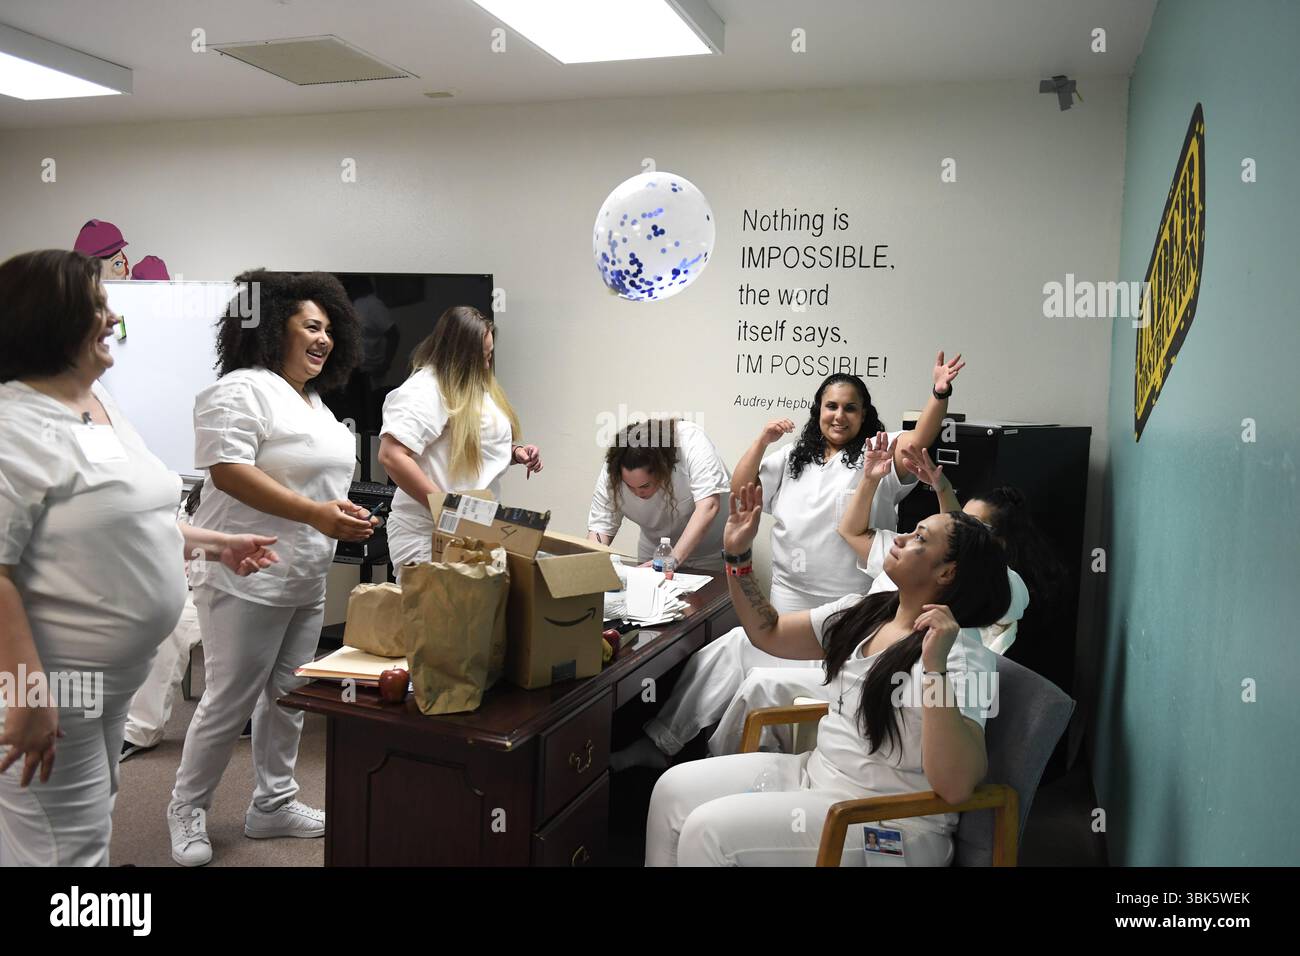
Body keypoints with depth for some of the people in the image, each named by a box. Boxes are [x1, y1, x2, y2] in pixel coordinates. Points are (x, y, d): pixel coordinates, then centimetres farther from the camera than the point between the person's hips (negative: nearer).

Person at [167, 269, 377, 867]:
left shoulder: (314, 401, 18)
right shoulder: (242, 390, -12)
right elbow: (229, 471, -22)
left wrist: (349, 518, 13)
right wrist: (315, 514, -26)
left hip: (307, 580, 9)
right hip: (247, 576, -9)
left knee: (288, 695, 14)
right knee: (230, 701, 1)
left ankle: (273, 805, 27)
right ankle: (187, 811, 21)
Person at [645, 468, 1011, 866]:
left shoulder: (964, 656, -19)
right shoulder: (861, 612, 4)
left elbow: (955, 787, -28)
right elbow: (769, 633, 13)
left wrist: (935, 667, -37)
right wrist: (737, 555, 1)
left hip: (887, 825, -7)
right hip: (815, 772, 8)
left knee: (708, 831, -19)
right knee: (674, 790, -1)